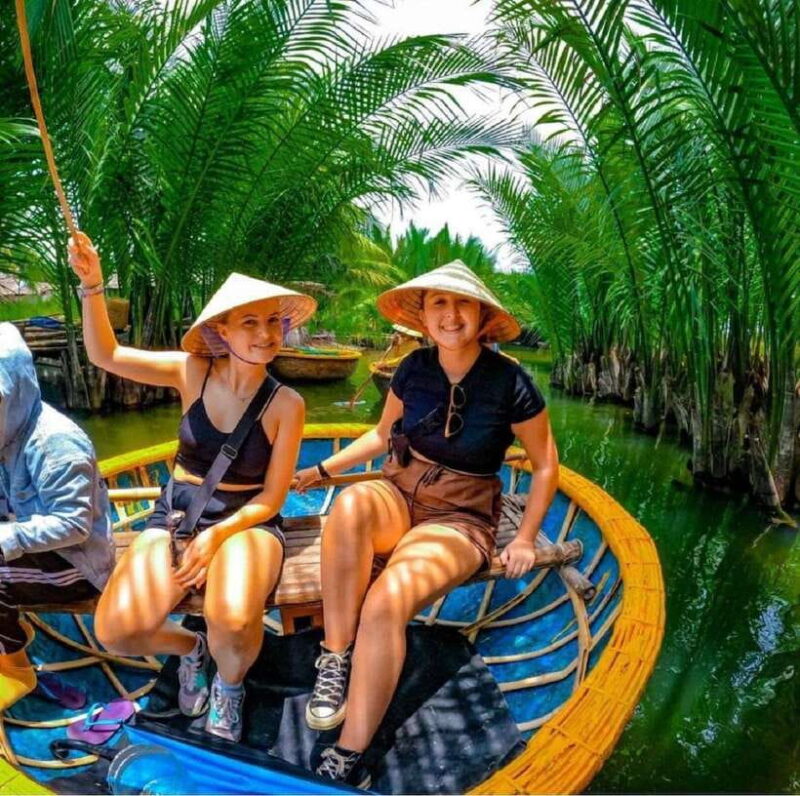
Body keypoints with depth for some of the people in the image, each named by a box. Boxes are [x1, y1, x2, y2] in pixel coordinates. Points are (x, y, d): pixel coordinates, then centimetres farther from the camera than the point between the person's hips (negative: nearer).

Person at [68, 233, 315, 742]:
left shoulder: (286, 404, -10)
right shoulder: (193, 373, -5)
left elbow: (271, 497, -7)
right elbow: (105, 354, -2)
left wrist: (218, 534, -21)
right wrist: (92, 285, -16)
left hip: (248, 521, -2)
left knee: (233, 619, -34)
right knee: (116, 630, -20)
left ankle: (230, 682, 6)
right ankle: (189, 647, 17)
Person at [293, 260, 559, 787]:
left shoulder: (509, 382, -12)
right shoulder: (414, 368, -1)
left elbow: (546, 464, 1)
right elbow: (384, 434, 16)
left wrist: (525, 539, -1)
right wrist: (322, 469, 9)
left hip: (462, 518, -3)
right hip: (400, 494, 4)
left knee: (386, 601, -32)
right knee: (351, 503, -35)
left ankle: (346, 764, -17)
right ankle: (336, 661, -19)